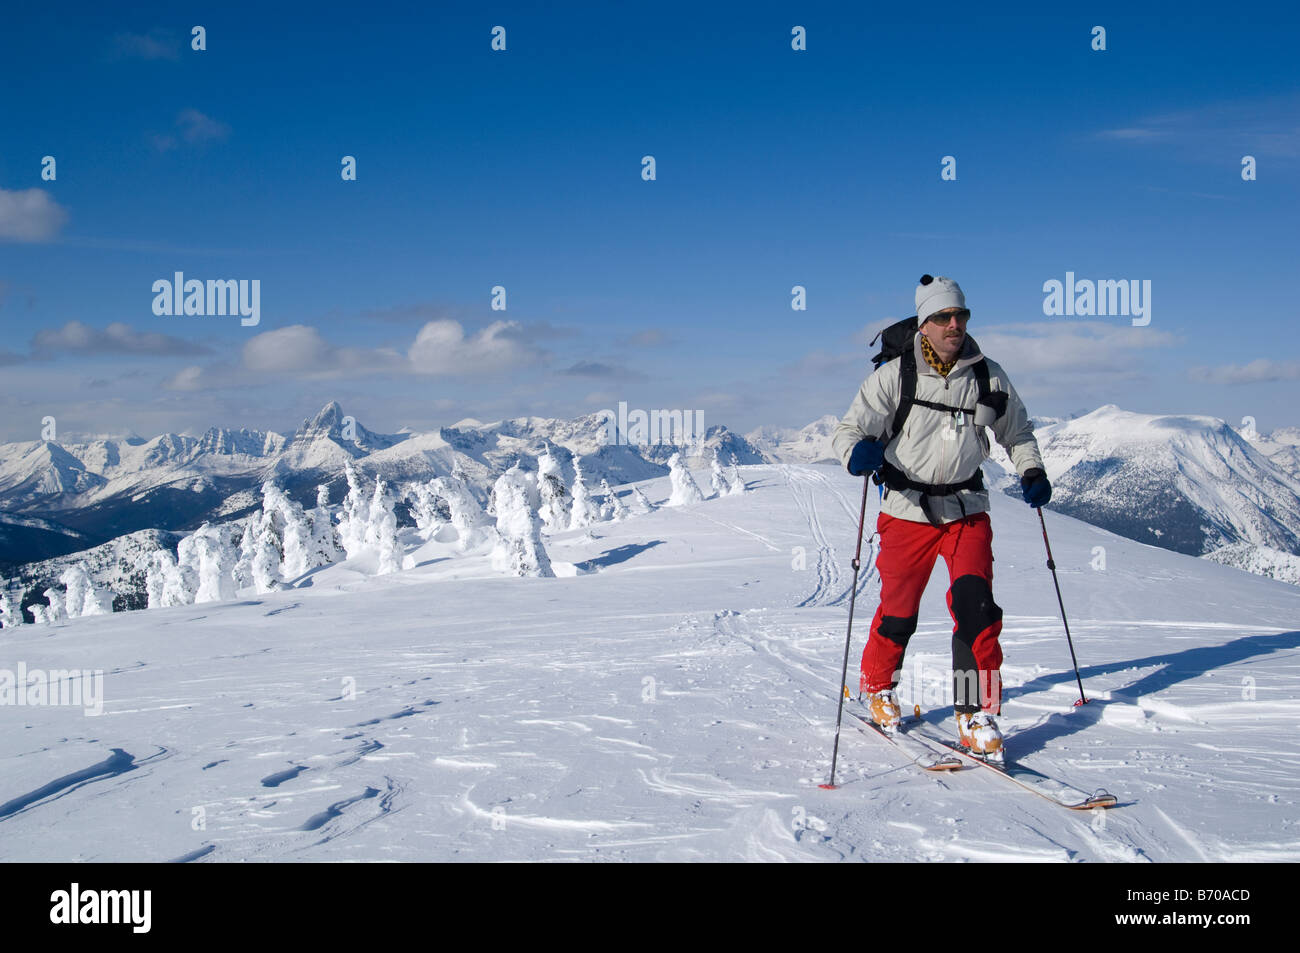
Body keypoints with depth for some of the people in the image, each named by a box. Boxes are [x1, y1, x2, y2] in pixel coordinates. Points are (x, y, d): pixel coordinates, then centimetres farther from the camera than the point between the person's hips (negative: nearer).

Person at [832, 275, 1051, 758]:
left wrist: (1032, 473, 3)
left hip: (967, 509, 2)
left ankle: (977, 713, -5)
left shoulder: (988, 377, 2)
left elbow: (1017, 432, 19)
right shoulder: (894, 376, -9)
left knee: (975, 605, -14)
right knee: (899, 613, 6)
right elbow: (848, 430, -12)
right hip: (907, 511, -2)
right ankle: (877, 686, 35)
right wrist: (859, 452, -35)